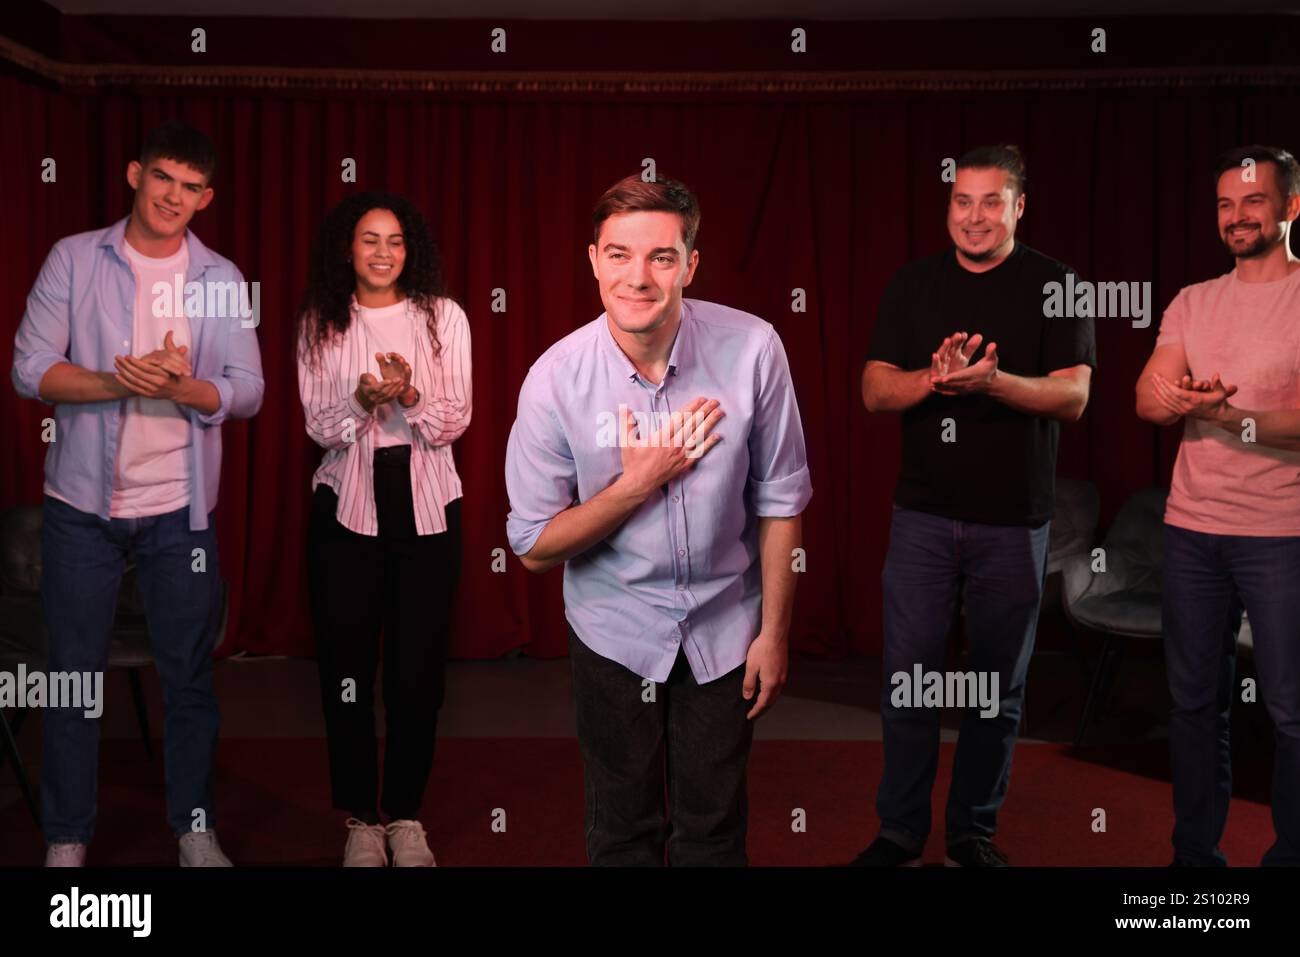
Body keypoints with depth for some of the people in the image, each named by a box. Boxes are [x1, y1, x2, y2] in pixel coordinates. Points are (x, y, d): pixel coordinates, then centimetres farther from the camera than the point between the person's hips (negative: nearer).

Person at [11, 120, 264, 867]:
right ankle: (67, 839, 20)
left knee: (190, 675, 8)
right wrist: (116, 384, -22)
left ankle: (196, 831, 22)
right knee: (75, 676, 7)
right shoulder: (74, 259, 0)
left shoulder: (222, 278, 3)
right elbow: (30, 369, -7)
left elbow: (249, 391, -2)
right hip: (82, 504, -1)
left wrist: (186, 388, -21)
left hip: (181, 510, 1)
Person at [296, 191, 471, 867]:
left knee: (418, 669, 1)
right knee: (346, 666, 1)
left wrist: (410, 395, -20)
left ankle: (405, 817, 18)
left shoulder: (444, 317, 3)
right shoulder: (320, 324, 4)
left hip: (426, 505, 0)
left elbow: (456, 420, -1)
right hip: (347, 503, 0)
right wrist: (362, 400, -19)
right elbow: (320, 426, 0)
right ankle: (360, 819, 17)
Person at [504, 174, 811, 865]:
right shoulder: (556, 379, -18)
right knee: (623, 830, 19)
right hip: (614, 632, 0)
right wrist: (640, 482, -23)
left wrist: (774, 631, -3)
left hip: (724, 627, 1)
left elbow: (779, 499, -6)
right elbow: (534, 547, -12)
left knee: (714, 830, 18)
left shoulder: (752, 349, -17)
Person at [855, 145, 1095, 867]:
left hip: (1013, 521, -1)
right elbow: (875, 392, 2)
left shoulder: (1055, 286, 1)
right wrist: (936, 376, -19)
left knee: (998, 686, 8)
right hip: (923, 515, 1)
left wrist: (990, 380, -25)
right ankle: (899, 831, 16)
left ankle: (973, 832, 23)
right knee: (907, 678, 1)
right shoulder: (911, 285, 7)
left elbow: (1073, 396, -8)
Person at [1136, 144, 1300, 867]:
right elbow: (1148, 398, 1)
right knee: (1195, 699, 11)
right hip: (1193, 528, 5)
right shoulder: (1193, 304, 12)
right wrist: (1174, 396, -21)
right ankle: (1195, 851, 23)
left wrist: (1232, 415, -28)